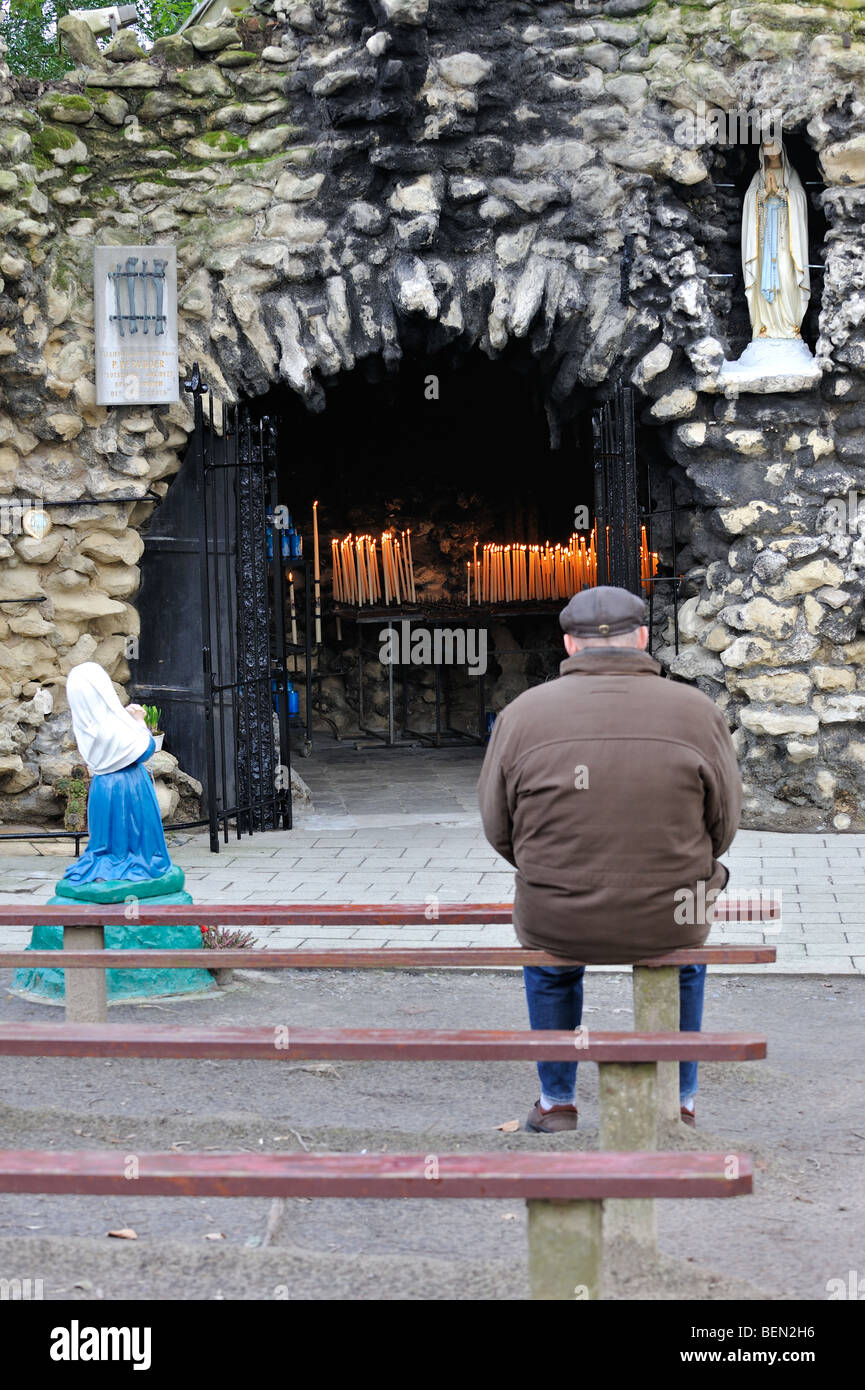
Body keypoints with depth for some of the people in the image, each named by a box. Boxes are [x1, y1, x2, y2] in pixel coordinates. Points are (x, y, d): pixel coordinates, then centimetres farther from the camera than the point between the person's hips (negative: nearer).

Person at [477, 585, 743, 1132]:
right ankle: (680, 1103, 39)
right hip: (665, 921, 0)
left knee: (547, 951, 36)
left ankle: (557, 1102, 41)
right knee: (686, 938, 36)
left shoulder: (522, 715, -8)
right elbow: (722, 825, 1)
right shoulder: (699, 713, -8)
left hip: (559, 921, 0)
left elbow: (499, 826, 2)